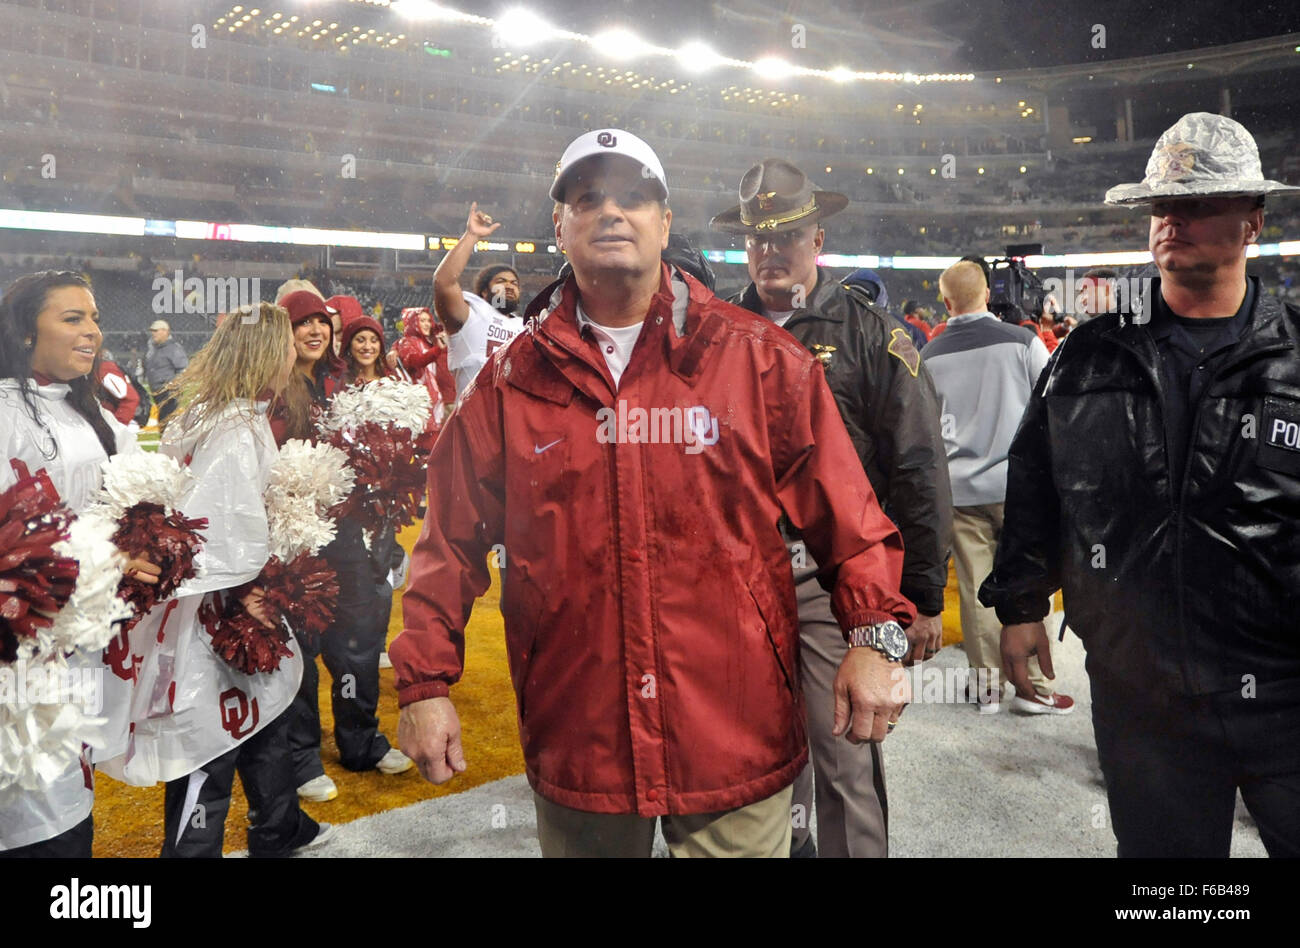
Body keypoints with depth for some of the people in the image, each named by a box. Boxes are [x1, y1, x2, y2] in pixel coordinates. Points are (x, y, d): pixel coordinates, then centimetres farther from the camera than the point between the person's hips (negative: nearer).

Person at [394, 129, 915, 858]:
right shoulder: (514, 380, 2)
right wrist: (426, 681, 3)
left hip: (738, 743, -1)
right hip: (575, 747, 2)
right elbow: (455, 542, 5)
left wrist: (875, 634, -10)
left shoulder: (758, 359, -2)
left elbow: (844, 512, -1)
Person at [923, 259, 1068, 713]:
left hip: (960, 488, 2)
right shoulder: (1023, 341, -4)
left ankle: (986, 684, 15)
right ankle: (1032, 684, 13)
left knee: (976, 588, 7)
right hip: (1019, 484, -1)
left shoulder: (930, 356, 1)